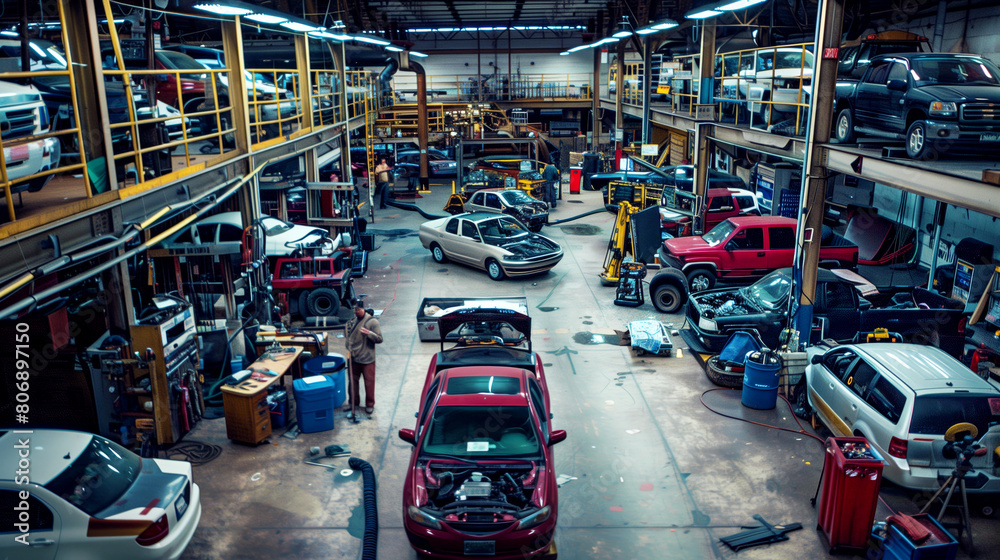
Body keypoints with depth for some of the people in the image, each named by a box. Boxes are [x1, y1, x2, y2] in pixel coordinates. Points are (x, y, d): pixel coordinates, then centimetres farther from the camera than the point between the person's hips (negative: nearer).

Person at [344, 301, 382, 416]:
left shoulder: (372, 321, -12)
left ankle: (370, 405, 19)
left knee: (369, 382, 4)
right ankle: (354, 402, 32)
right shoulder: (352, 321, 5)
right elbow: (347, 335, 17)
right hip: (354, 358, 5)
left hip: (367, 359, -5)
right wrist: (348, 349, 2)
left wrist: (369, 333, -29)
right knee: (353, 380, 15)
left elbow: (379, 339, -13)